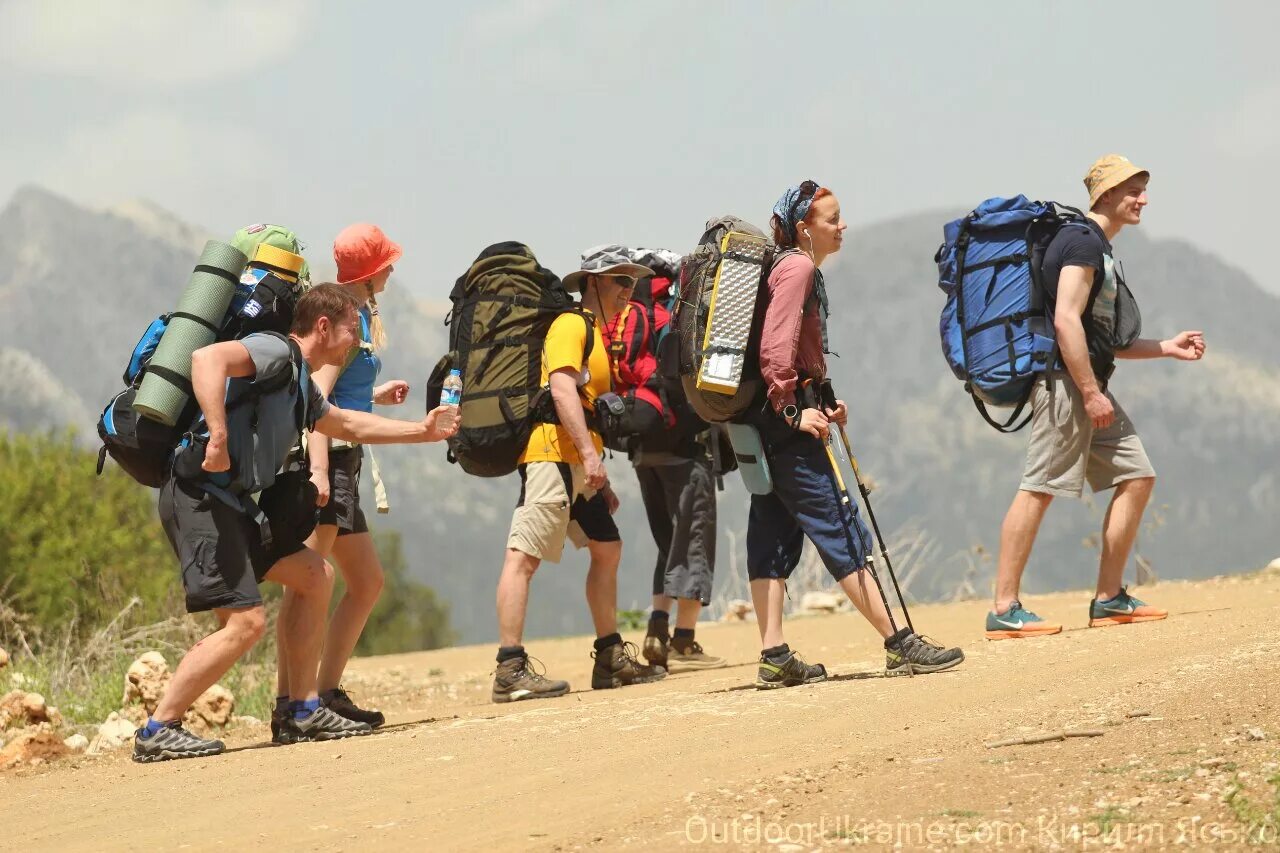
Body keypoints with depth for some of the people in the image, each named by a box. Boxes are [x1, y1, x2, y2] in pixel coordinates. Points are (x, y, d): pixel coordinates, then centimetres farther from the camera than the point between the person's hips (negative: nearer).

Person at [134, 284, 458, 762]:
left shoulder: (299, 383, 23)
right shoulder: (276, 352, -8)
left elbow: (348, 424, 42)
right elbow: (207, 359, -28)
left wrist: (421, 432, 47)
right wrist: (218, 436, -35)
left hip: (228, 503, 11)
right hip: (198, 494, -11)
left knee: (314, 576, 16)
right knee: (246, 622, -16)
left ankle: (304, 712, 18)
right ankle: (158, 732, -11)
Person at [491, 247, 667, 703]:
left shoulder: (595, 333, 25)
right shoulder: (571, 324, -6)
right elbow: (562, 389, -20)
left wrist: (601, 481, 25)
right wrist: (589, 454, -27)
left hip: (579, 464, 11)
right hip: (552, 455, -11)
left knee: (607, 549, 16)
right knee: (524, 555, -13)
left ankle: (611, 659, 22)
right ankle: (510, 670, -20)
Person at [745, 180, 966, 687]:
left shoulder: (798, 268, 19)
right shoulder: (797, 268, -11)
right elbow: (775, 347, -21)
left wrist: (818, 406, 18)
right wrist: (794, 410, -22)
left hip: (776, 419, 10)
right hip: (786, 422, -10)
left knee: (774, 534, 6)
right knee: (841, 532, -8)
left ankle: (775, 656, 4)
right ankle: (899, 645, -8)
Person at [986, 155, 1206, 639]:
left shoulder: (1101, 250, 22)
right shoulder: (1083, 243, -10)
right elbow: (1066, 320, -21)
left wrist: (1166, 348, 25)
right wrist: (1091, 393, -23)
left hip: (1089, 386, 11)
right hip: (1066, 382, -11)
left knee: (1137, 477, 9)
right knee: (1039, 488, -12)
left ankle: (1109, 599, 12)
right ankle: (1004, 611, -14)